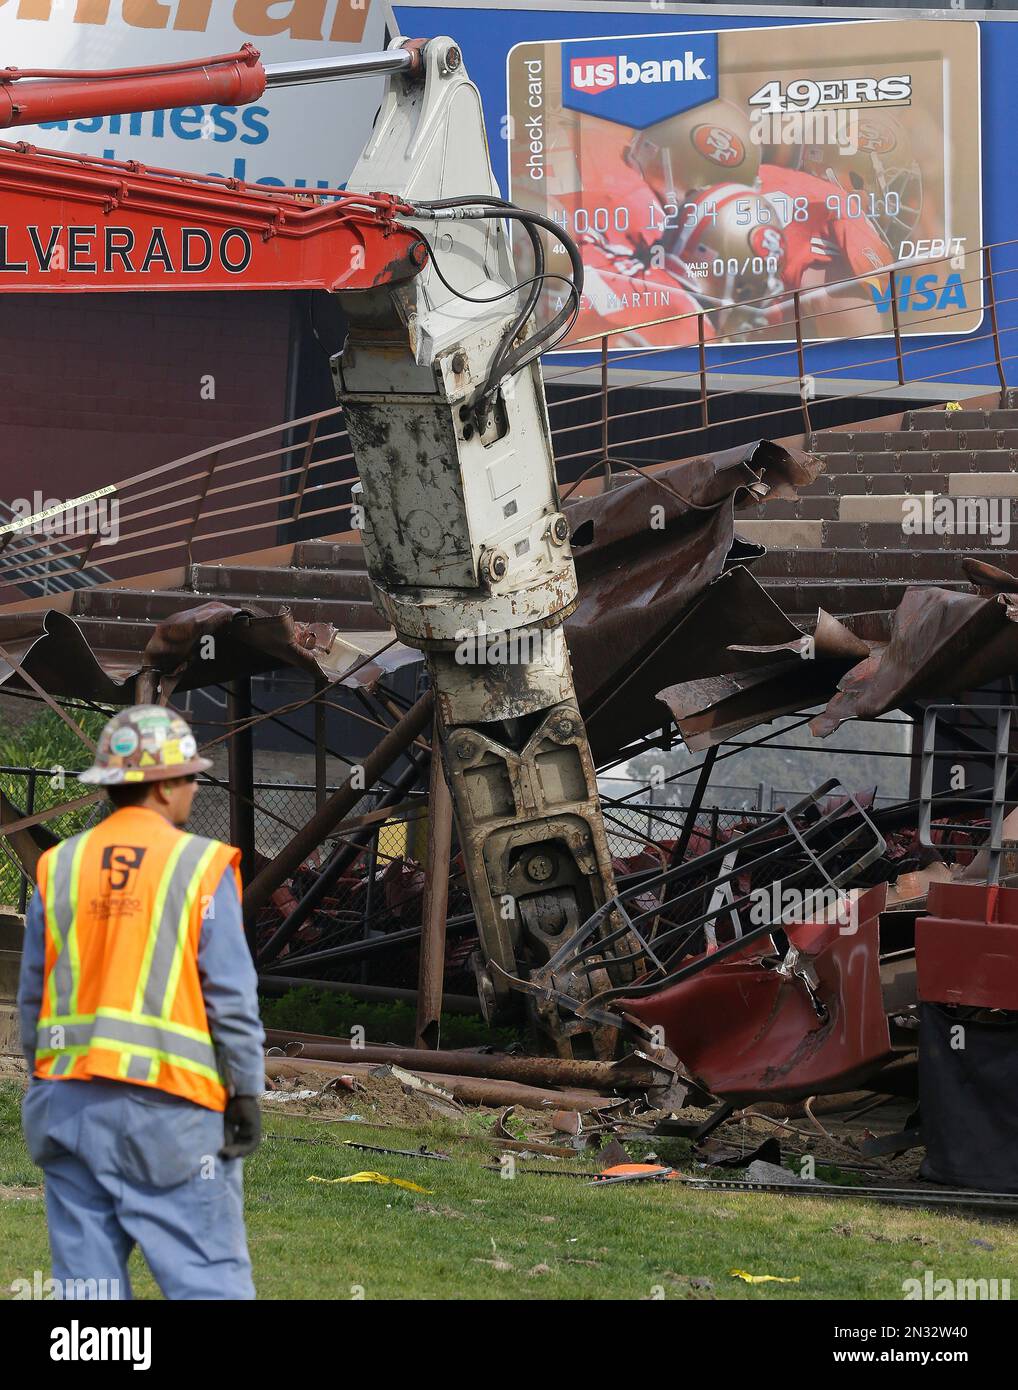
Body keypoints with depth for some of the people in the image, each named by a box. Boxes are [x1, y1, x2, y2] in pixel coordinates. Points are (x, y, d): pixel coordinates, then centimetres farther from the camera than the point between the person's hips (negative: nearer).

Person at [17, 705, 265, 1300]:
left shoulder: (59, 867, 8)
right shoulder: (202, 867, -5)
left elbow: (33, 997, 12)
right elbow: (232, 998, -6)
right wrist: (247, 1093, 0)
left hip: (70, 1102, 5)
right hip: (169, 1107, -5)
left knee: (88, 1280, 6)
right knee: (209, 1279, -3)